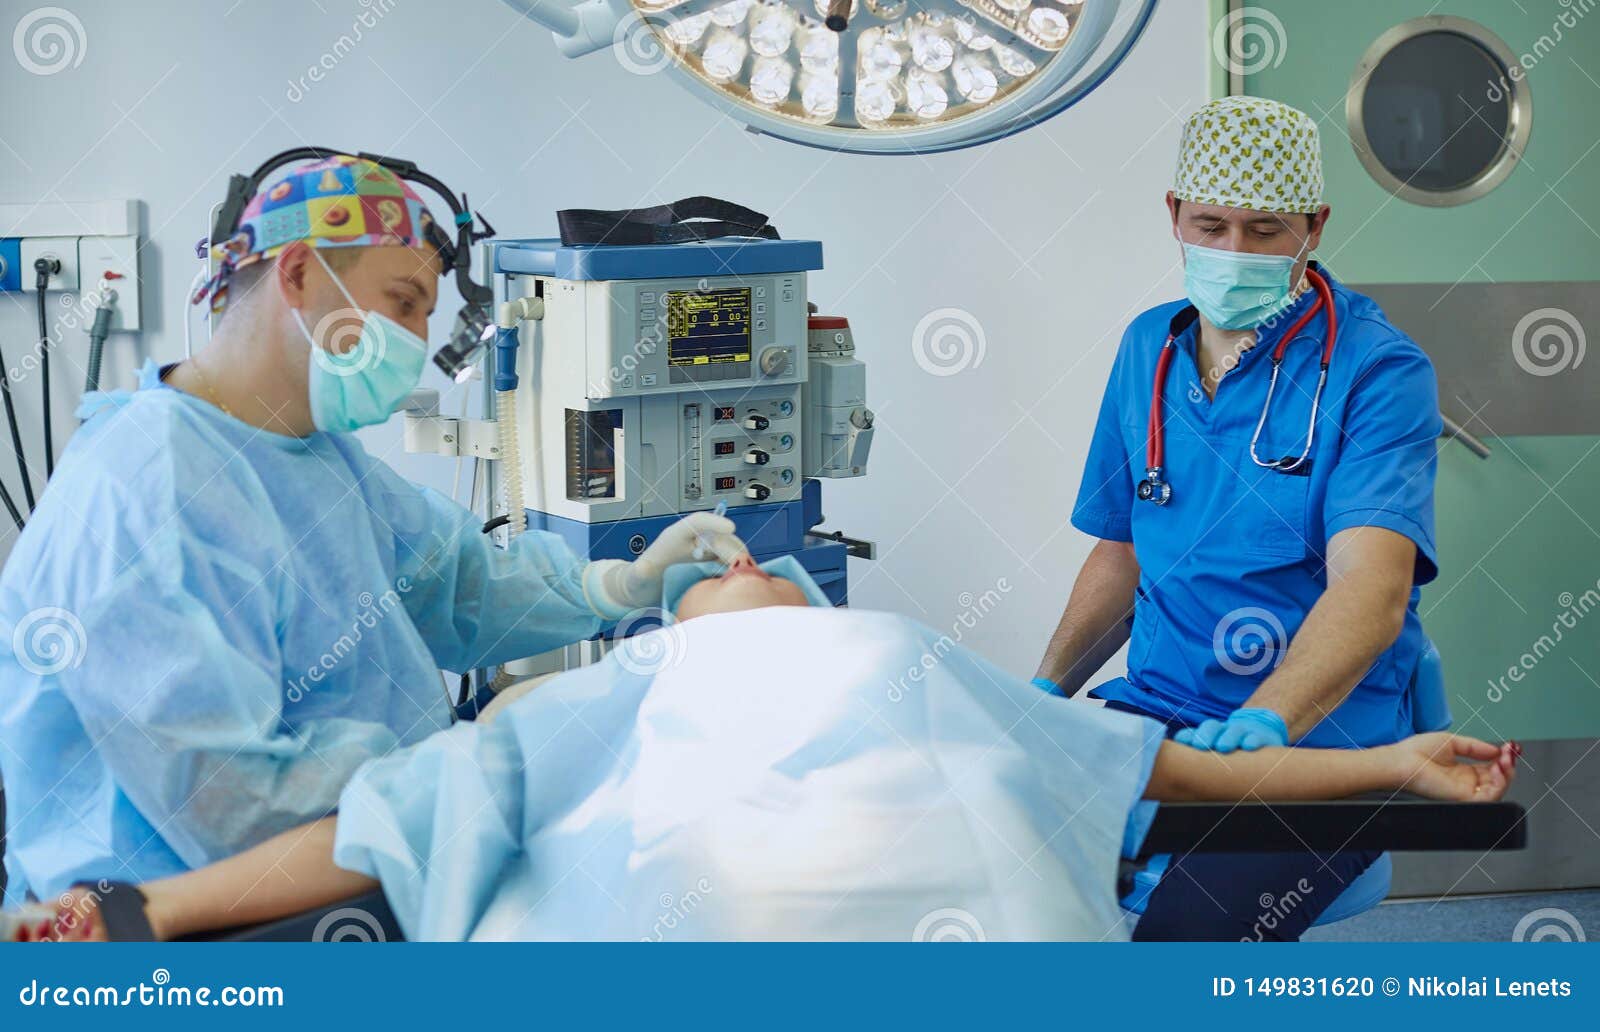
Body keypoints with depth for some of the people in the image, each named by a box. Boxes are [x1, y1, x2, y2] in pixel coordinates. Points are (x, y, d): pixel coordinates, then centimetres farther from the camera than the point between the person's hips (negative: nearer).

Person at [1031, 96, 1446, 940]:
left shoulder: (1377, 371, -8)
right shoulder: (1149, 348, 12)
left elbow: (1371, 588, -22)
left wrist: (1264, 722, -39)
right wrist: (1046, 689, 5)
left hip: (1319, 737, -5)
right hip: (1154, 713, 6)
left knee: (1184, 928, -31)